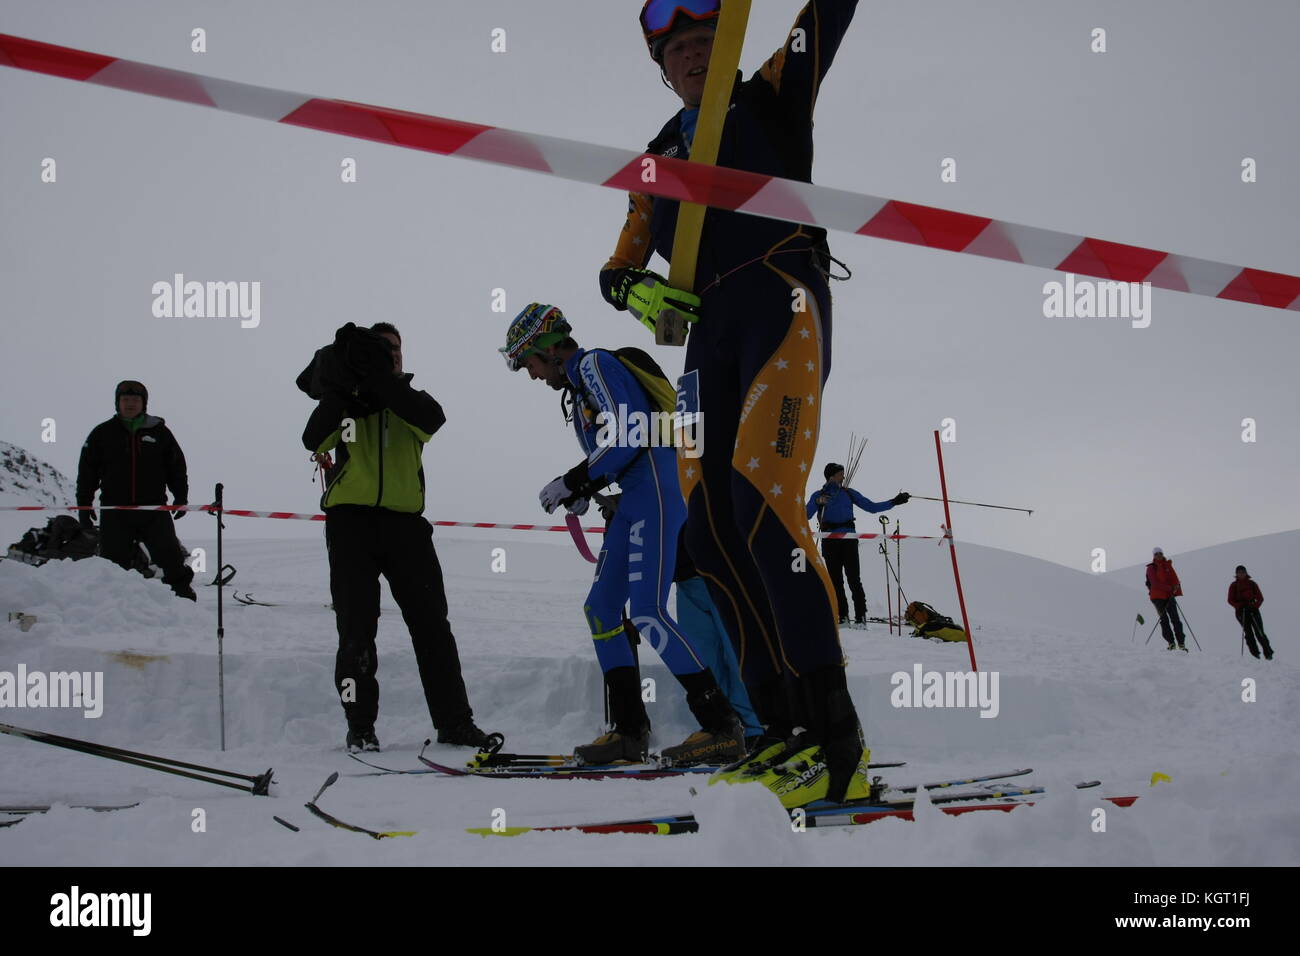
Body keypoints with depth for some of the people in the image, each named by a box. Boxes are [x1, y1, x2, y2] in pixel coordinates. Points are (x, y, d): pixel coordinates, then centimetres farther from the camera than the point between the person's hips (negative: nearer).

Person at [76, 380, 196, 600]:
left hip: (154, 510, 0)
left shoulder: (159, 432, 7)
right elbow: (87, 471, 8)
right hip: (115, 511, 0)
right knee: (114, 560, 2)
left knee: (169, 555, -3)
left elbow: (176, 467, 11)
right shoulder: (102, 433, 7)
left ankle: (183, 592, 6)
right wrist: (84, 506, 4)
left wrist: (181, 498, 5)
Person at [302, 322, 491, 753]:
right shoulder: (345, 401, 14)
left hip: (404, 522, 1)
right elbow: (314, 440, -5)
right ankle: (360, 726, 5)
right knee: (357, 629, -3)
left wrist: (380, 379, -18)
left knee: (431, 624, 0)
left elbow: (434, 419, -10)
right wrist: (342, 389, -16)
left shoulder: (411, 400, 16)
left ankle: (454, 721, 5)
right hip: (352, 519, -1)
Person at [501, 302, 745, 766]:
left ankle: (723, 727, -15)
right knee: (601, 606, 6)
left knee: (648, 612, -18)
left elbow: (627, 435, -17)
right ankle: (630, 731, 8)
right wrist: (585, 491, 11)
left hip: (656, 487, -10)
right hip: (634, 497, 10)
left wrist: (572, 481, -13)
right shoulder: (579, 384, 23)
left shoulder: (594, 364, -5)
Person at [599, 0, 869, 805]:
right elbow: (618, 270, 22)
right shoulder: (658, 158, 25)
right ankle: (784, 729, -2)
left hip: (782, 303, -6)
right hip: (707, 330, 6)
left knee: (764, 503, -24)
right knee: (710, 528, -6)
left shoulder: (774, 97, 15)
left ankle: (838, 736, -24)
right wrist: (636, 292, -1)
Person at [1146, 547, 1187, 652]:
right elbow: (1155, 583, -11)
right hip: (1157, 596, -3)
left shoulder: (1168, 565, 12)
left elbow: (1174, 578, 4)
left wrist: (1175, 586, -18)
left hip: (1169, 595, 3)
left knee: (1175, 618, -5)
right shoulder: (1151, 568, 0)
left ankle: (1181, 643, -5)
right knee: (1164, 619, -4)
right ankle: (1171, 642, 0)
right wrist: (1169, 588, -20)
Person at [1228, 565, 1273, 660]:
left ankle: (1268, 653, -9)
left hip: (1253, 610, 0)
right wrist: (1239, 606, -11)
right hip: (1241, 612, 0)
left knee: (1259, 632, -10)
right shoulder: (1233, 586, 8)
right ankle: (1255, 654, -7)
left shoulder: (1252, 584, 9)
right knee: (1248, 633, -6)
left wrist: (1255, 606, -10)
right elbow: (1230, 600, 6)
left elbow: (1260, 598, 8)